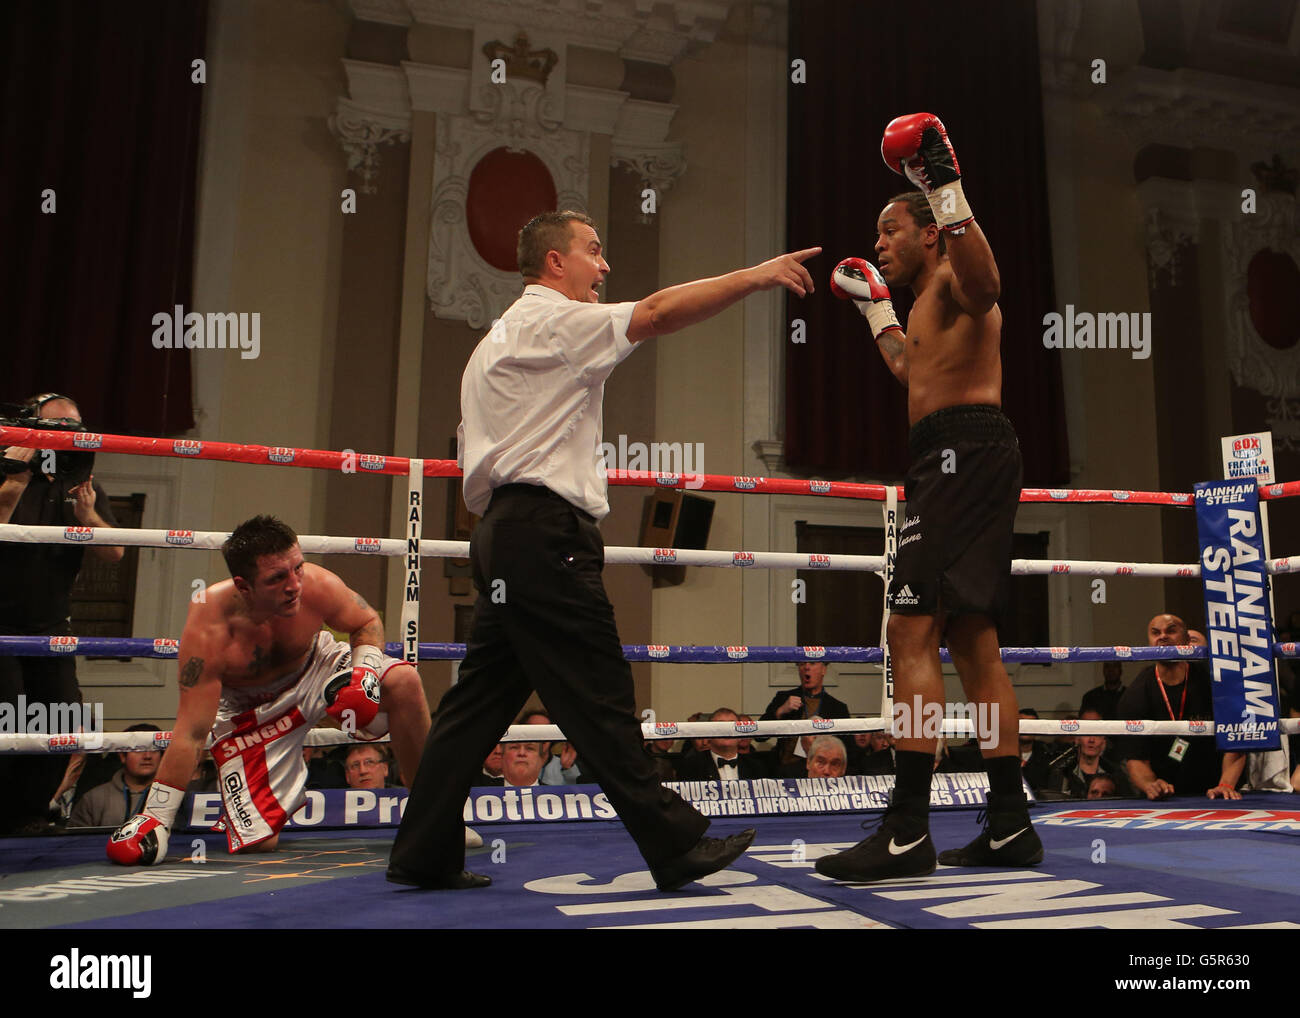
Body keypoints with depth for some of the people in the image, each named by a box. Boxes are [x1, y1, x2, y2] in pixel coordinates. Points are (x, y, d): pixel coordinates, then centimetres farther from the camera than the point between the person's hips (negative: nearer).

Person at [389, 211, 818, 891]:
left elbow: (474, 453, 26)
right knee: (598, 695, -8)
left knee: (482, 696, 10)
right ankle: (675, 846, -2)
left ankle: (423, 854, 14)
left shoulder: (500, 338, 27)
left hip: (504, 530, 10)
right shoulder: (551, 320, -3)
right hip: (544, 531, -10)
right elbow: (659, 313, -15)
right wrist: (759, 274, -12)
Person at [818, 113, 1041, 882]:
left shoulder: (953, 276, -2)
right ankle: (1011, 826, 16)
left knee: (913, 634, -16)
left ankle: (908, 832, -16)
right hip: (958, 456, 11)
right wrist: (875, 307, 45)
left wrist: (947, 192, -30)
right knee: (974, 641, 10)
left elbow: (986, 283, -29)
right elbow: (911, 369, 47)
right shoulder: (929, 300, 28)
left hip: (966, 448, -11)